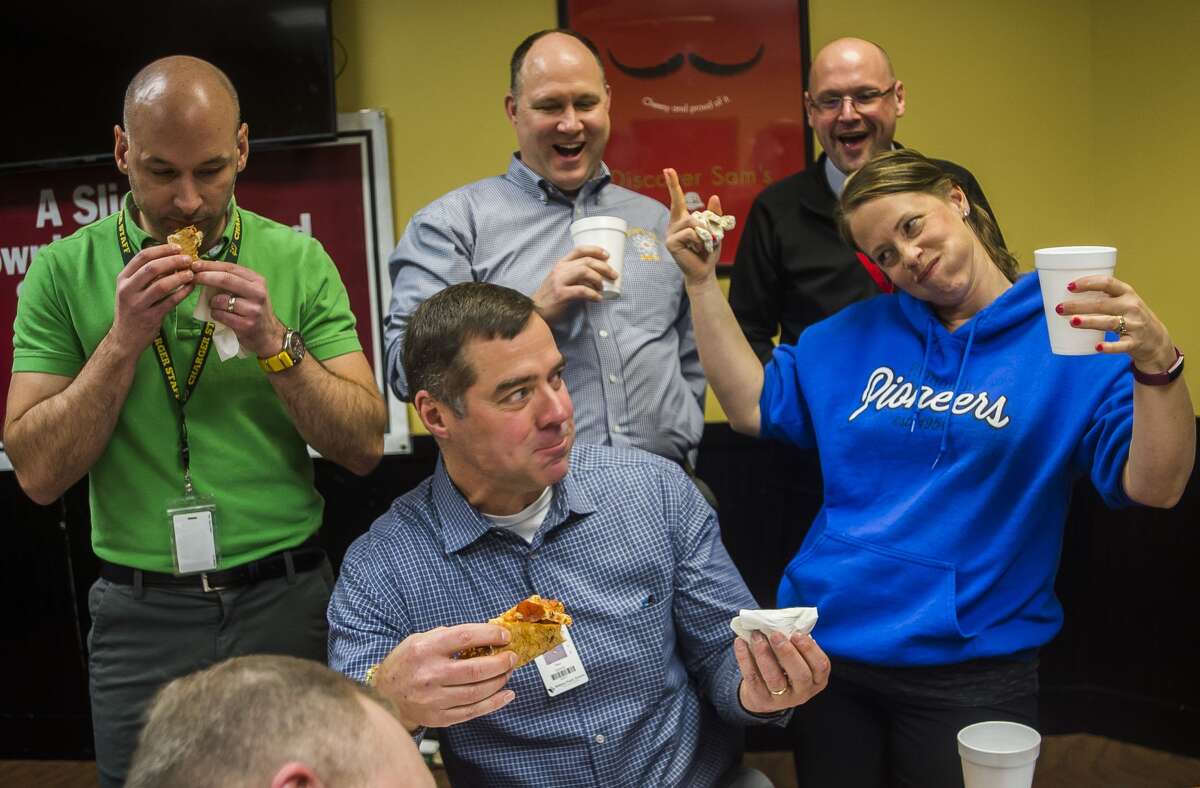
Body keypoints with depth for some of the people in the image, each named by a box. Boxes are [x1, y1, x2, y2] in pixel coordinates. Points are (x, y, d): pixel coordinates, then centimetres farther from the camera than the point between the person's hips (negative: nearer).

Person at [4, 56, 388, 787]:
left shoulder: (298, 260, -2)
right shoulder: (63, 271, -2)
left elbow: (365, 446, -5)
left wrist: (274, 344, -19)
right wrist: (124, 340, -17)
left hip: (287, 599, 0)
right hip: (140, 615, 0)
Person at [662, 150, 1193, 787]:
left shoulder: (1076, 332, -6)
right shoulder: (861, 333, 8)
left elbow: (1154, 488, -16)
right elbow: (753, 407, 7)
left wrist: (1157, 363, -33)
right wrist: (702, 281, 2)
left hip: (969, 670, -3)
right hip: (825, 646, 4)